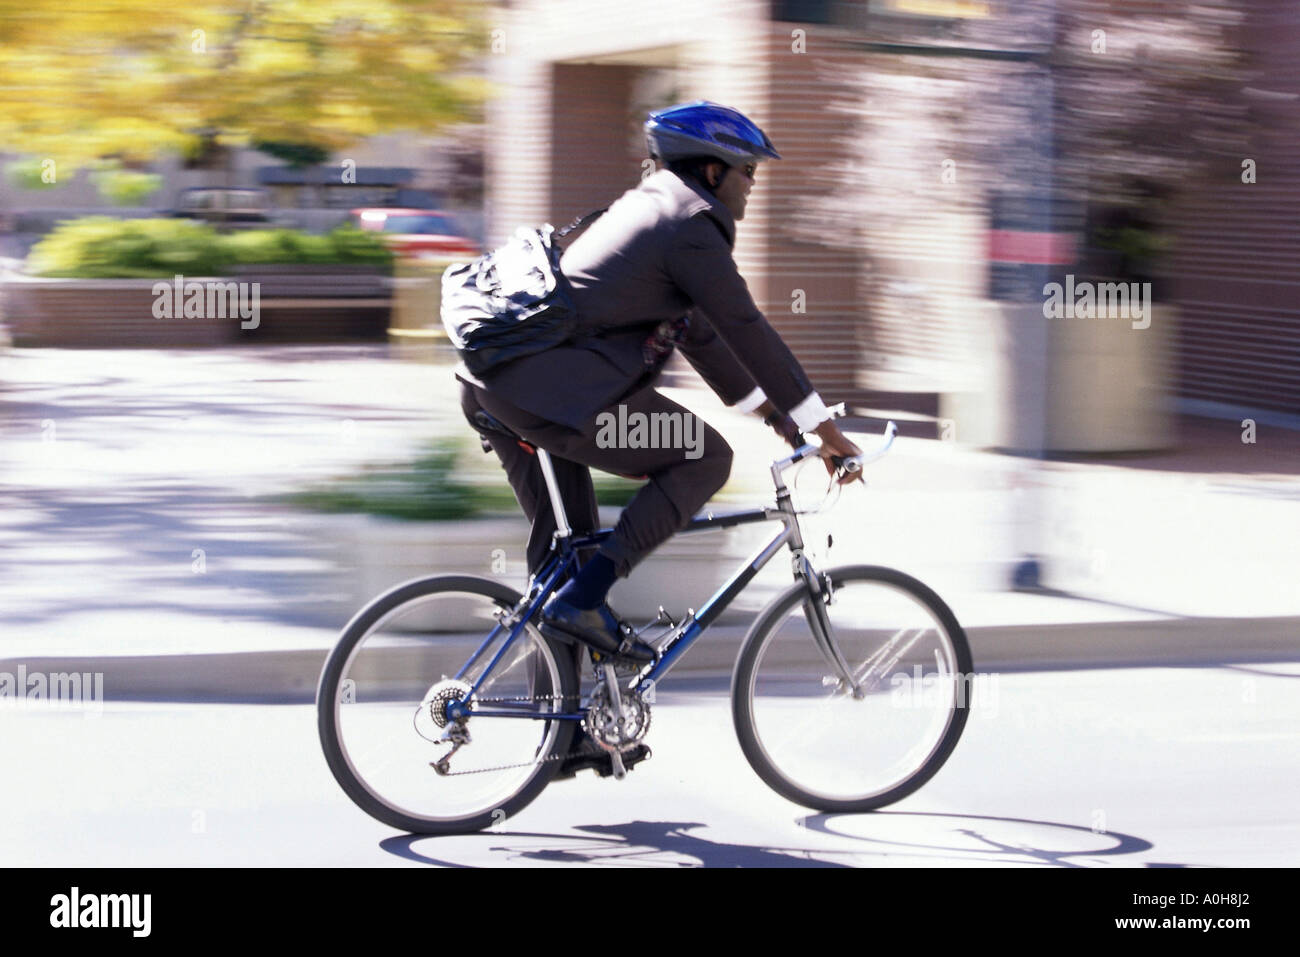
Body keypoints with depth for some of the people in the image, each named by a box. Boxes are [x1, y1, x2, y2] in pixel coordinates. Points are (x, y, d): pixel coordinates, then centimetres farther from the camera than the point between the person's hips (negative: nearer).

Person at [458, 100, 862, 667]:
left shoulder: (643, 208, 27)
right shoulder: (689, 223, -4)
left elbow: (699, 332, 32)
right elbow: (745, 330, -4)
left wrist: (773, 412, 32)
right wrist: (822, 427, 2)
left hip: (486, 385, 10)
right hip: (555, 389, -10)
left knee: (567, 549, 19)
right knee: (705, 457, -1)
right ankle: (582, 601, -8)